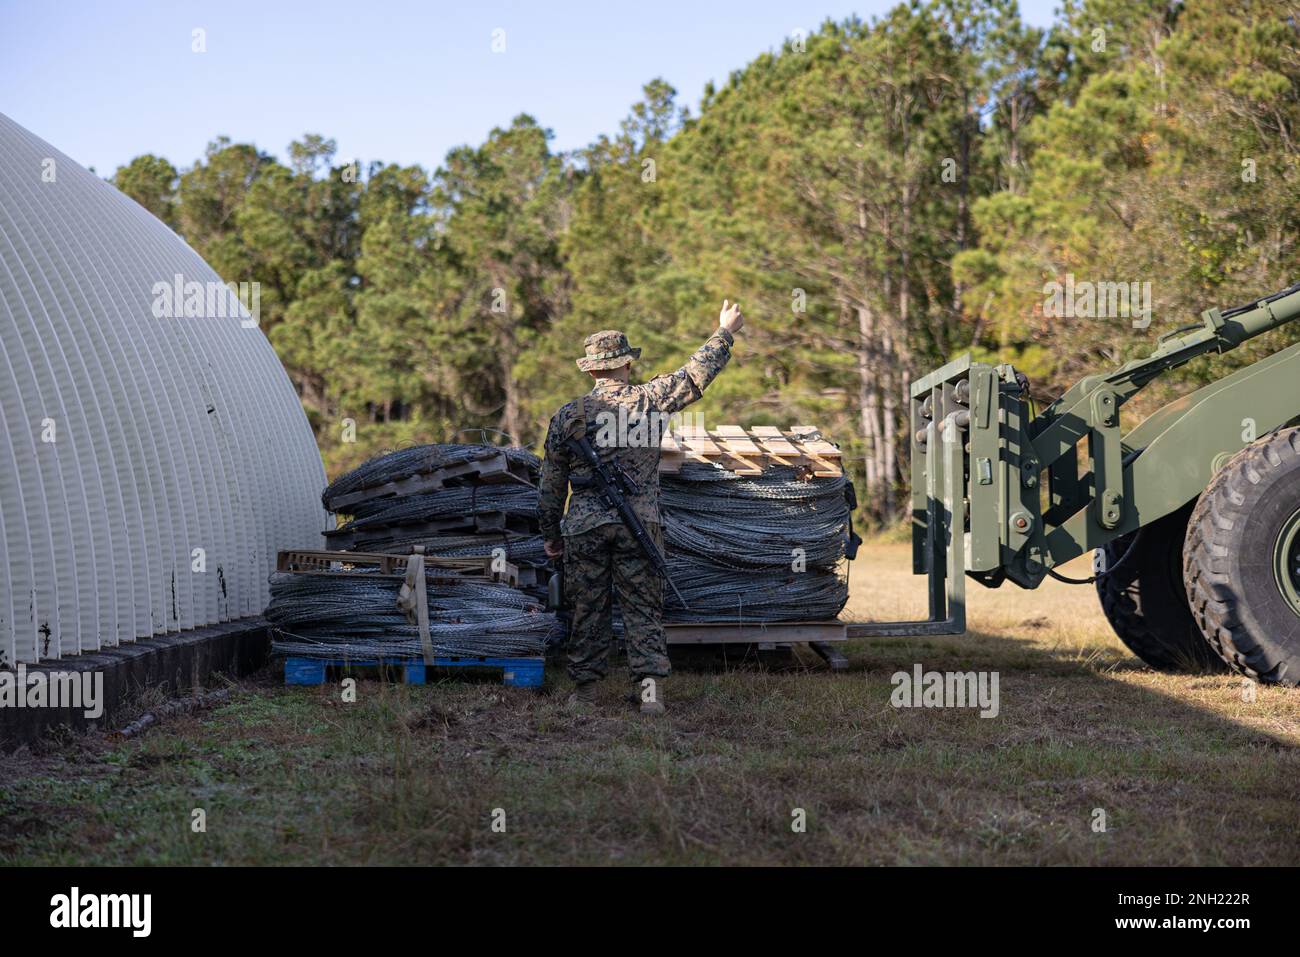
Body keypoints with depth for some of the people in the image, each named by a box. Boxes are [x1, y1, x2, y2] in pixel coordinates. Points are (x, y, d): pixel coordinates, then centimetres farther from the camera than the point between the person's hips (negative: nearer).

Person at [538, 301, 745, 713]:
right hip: (639, 523, 0)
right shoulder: (649, 399, -1)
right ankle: (651, 688, -7)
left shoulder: (568, 415, 3)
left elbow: (552, 484, 7)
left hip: (584, 525, 1)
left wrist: (550, 534, 18)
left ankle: (585, 688, 12)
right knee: (643, 607, 3)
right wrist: (725, 332, 27)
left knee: (588, 607, 9)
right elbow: (696, 373, 12)